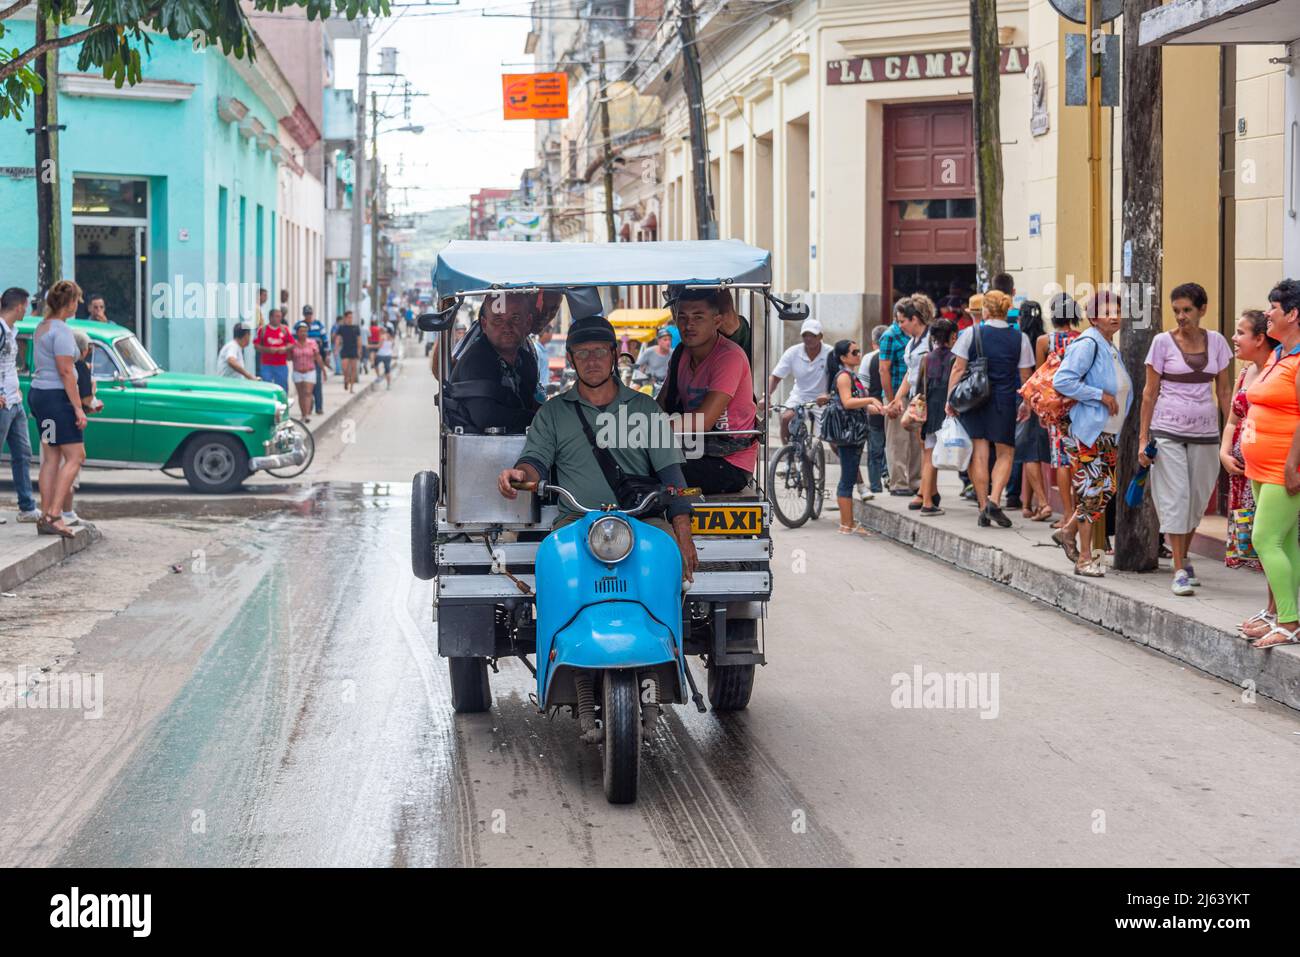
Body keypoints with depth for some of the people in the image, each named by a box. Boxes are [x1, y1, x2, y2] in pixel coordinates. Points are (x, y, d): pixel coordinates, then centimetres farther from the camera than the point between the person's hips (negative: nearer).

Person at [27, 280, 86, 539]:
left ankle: (46, 517, 8)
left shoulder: (41, 327, 15)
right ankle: (53, 515, -12)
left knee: (51, 459, 10)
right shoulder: (61, 330, -15)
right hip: (56, 396, -10)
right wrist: (78, 408, -18)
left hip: (38, 393, 10)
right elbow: (65, 372, -19)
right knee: (75, 456, -6)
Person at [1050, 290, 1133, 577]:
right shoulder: (1088, 344, -13)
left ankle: (1068, 531, 27)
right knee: (1091, 492, -6)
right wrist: (1101, 396, -21)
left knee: (1107, 489, 8)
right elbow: (1061, 381, -23)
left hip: (1109, 435, 9)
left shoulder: (1113, 350, 15)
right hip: (1087, 433, -9)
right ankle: (1085, 559, 0)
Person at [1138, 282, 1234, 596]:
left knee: (1197, 500, 9)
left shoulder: (1216, 342, 6)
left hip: (1205, 433, 3)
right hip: (1168, 431, -3)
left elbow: (1224, 391, 10)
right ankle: (1180, 572, -6)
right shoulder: (1163, 342, -2)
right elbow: (1150, 392, 0)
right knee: (1175, 498, -8)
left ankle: (1183, 557, 30)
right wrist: (1143, 437, -3)